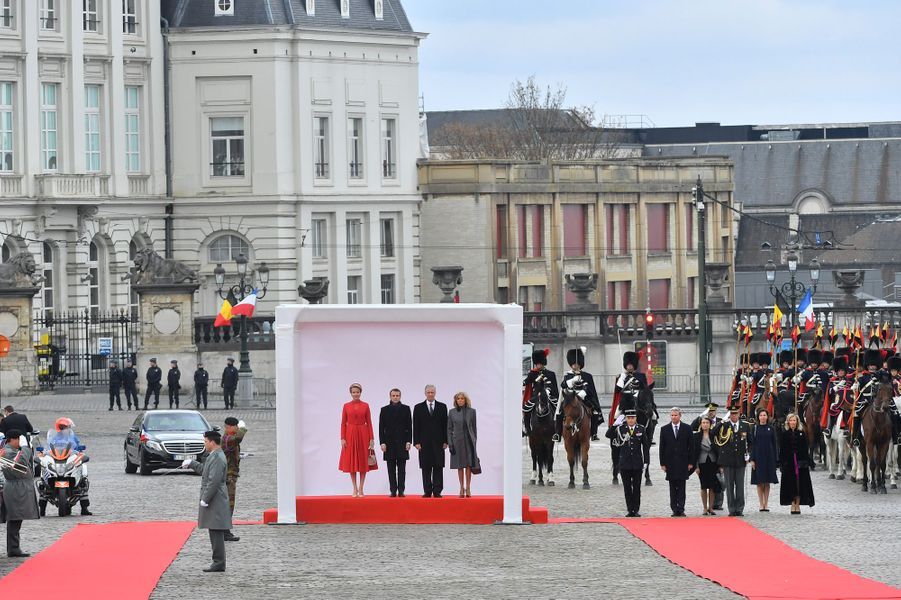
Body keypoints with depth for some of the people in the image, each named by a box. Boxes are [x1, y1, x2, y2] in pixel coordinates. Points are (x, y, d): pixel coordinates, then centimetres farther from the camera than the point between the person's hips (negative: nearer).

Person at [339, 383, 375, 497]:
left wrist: (371, 438, -4)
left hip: (363, 435, 0)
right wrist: (342, 438, -6)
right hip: (350, 435, 0)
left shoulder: (365, 406, 3)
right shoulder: (346, 406, 4)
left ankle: (361, 488, 7)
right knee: (351, 462, 1)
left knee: (363, 461, 0)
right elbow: (343, 423, 3)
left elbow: (369, 423, 2)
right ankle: (355, 489, 9)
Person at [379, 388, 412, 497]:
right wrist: (382, 442, -4)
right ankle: (393, 491, 2)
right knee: (391, 469, 1)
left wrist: (409, 442, -5)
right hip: (389, 443, 1)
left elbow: (409, 426, 3)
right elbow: (381, 427, 5)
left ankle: (401, 490, -3)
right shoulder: (384, 410, 8)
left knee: (401, 469, -3)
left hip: (402, 443, -1)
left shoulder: (406, 409, 6)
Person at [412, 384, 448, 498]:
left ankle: (437, 491, -1)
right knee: (426, 468, 1)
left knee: (438, 467, -2)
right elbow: (416, 427, 3)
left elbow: (445, 425, 5)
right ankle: (427, 491, 4)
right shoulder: (418, 408, 6)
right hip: (424, 442, 0)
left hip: (438, 442, 0)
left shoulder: (442, 407, 7)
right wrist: (416, 442, -5)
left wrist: (445, 441, -1)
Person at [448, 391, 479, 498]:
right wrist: (450, 443, -2)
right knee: (460, 466, 3)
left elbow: (474, 427, 7)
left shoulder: (471, 411, 3)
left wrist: (474, 440, 3)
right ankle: (462, 488, 9)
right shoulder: (452, 412, 4)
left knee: (469, 465, -2)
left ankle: (468, 488, 2)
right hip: (457, 441, 0)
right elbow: (449, 429, 5)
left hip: (469, 441, 0)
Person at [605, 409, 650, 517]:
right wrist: (615, 424, -23)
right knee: (627, 488, 4)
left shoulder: (641, 429, 1)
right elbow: (608, 435, -11)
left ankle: (636, 510, 9)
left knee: (637, 487, 4)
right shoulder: (620, 428, 0)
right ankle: (629, 510, 9)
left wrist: (646, 461, 0)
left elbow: (646, 446, 4)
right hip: (625, 463, 0)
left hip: (637, 463, 0)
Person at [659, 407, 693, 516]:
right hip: (670, 464, 1)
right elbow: (662, 448, 6)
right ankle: (674, 509, 5)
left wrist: (690, 462, -1)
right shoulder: (664, 429, 6)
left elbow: (691, 447, 4)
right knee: (672, 488, 3)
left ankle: (681, 509, -2)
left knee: (681, 487, -3)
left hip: (683, 463, -1)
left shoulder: (687, 429, 4)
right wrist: (662, 463, 0)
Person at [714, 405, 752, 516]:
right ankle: (732, 509, 4)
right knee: (729, 486, 1)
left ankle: (740, 508, 7)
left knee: (740, 486, 2)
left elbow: (749, 442, 15)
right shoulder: (723, 426, 0)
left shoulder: (745, 426, 8)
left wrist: (748, 455, 8)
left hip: (740, 460, 2)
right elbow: (717, 442, -3)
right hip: (728, 461, -2)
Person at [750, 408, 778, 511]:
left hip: (769, 456, 1)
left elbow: (774, 444, 6)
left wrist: (774, 459, 1)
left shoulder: (770, 428, 5)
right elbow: (752, 444, 0)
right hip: (758, 456, -1)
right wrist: (752, 459, -7)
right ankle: (761, 504, 4)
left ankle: (766, 504, 8)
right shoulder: (755, 428, 2)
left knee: (767, 483, 3)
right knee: (759, 482, 0)